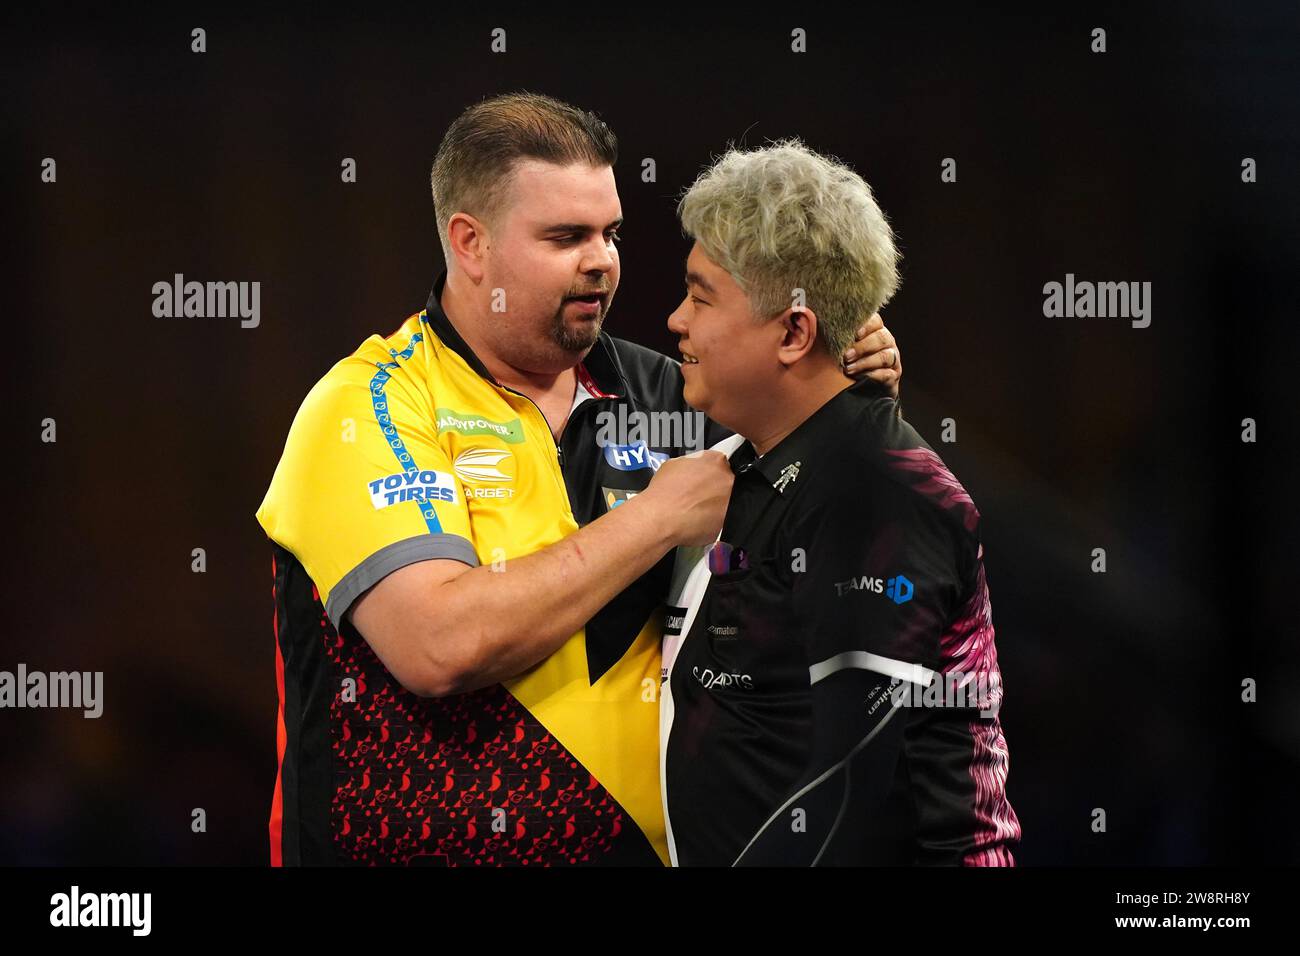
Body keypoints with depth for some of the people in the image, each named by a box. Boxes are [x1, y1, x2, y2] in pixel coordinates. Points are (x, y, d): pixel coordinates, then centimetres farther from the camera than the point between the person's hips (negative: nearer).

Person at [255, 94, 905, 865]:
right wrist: (658, 517, -18)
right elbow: (440, 646, -26)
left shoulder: (653, 389, 3)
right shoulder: (369, 407, -12)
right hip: (427, 844, -5)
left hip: (638, 840, 5)